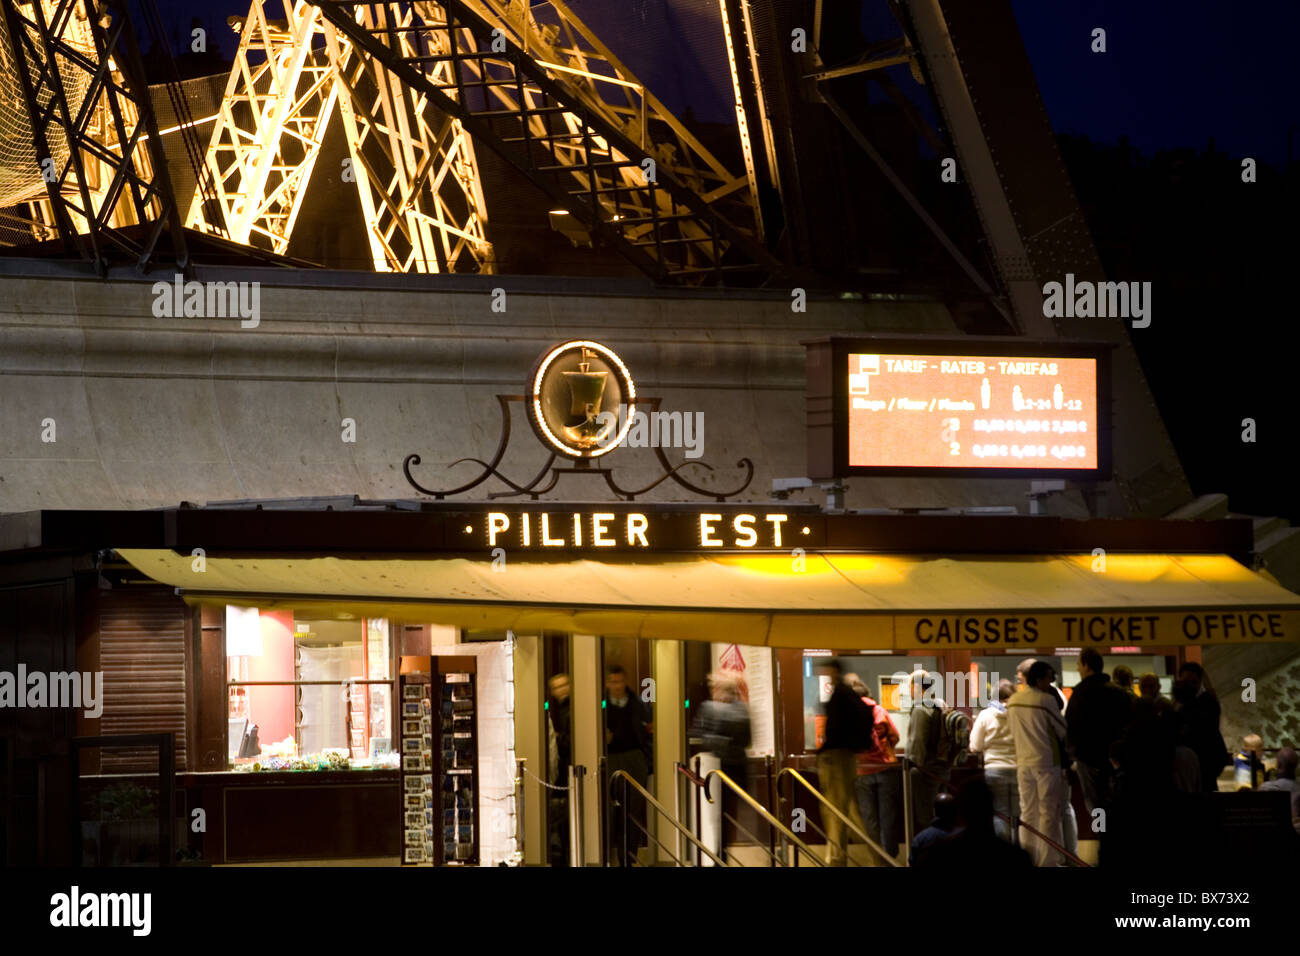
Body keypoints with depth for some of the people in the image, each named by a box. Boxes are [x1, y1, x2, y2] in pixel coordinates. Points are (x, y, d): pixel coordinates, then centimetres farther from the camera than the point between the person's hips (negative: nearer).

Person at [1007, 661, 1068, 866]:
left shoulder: (1012, 702, 4)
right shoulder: (1046, 700, -14)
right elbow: (1063, 730, -5)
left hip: (1023, 762, 6)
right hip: (1047, 762, -6)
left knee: (1028, 812, 11)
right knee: (1049, 813, -1)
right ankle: (1047, 860, -2)